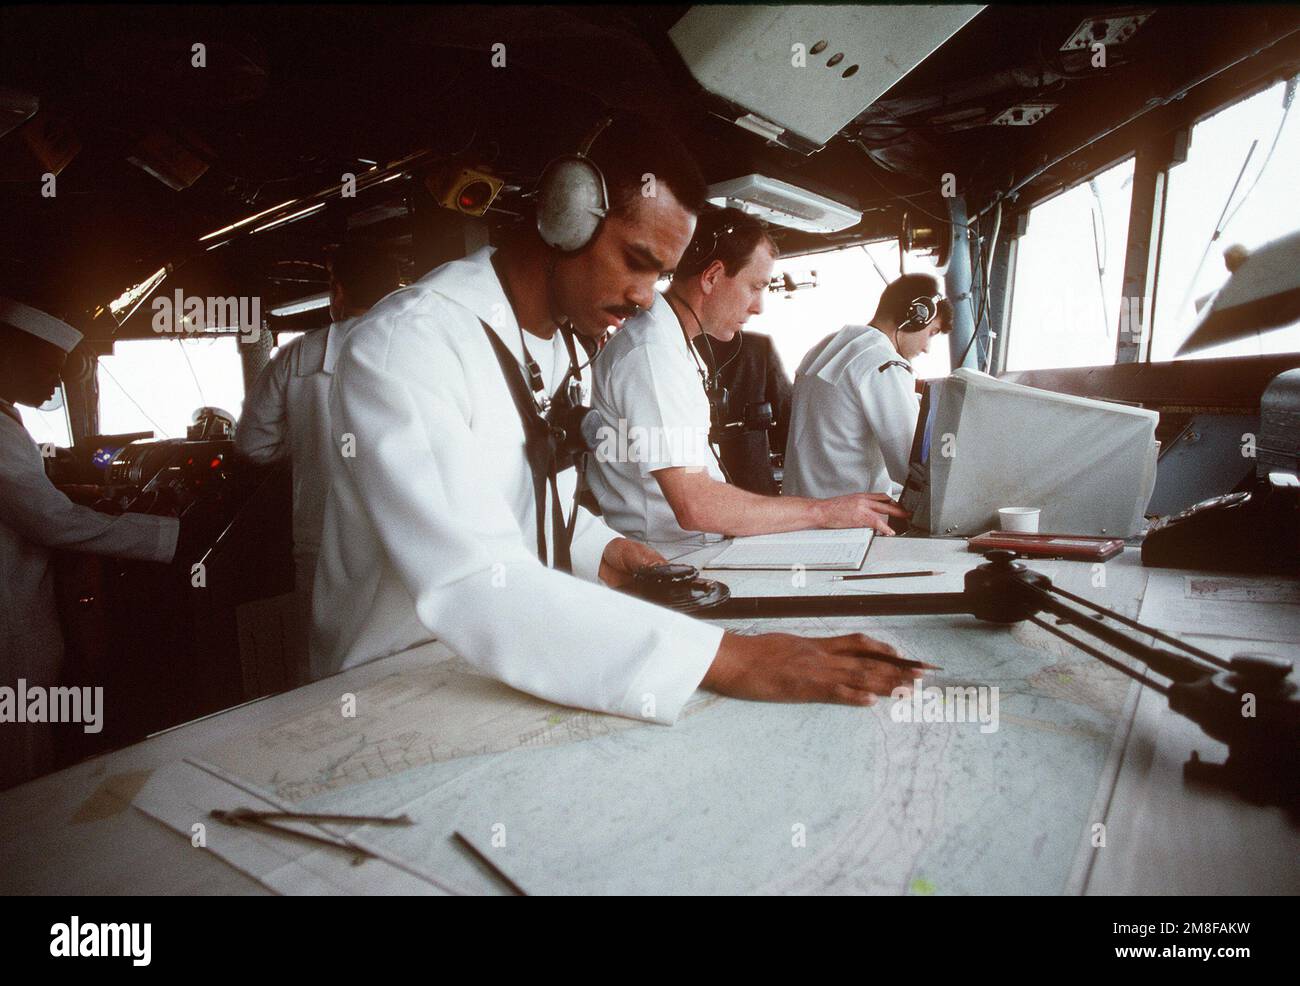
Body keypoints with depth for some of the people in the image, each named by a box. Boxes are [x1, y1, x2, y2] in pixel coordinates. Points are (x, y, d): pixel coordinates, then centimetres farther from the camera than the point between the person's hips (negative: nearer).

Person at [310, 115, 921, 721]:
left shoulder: (560, 349, 9)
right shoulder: (406, 344, -20)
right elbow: (473, 588, -31)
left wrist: (596, 547, 0)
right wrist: (725, 659, -35)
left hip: (519, 674, 7)